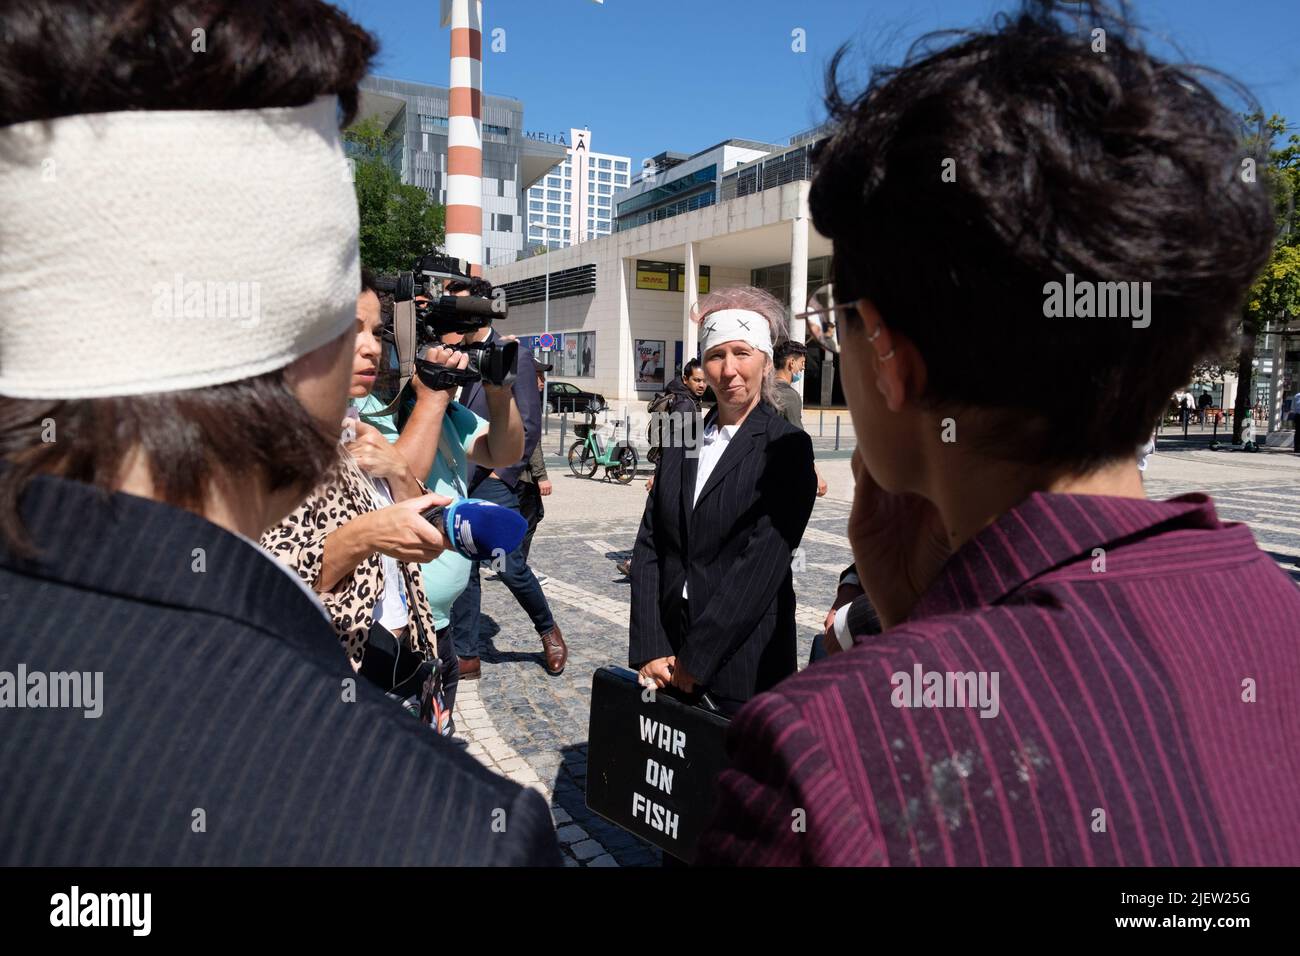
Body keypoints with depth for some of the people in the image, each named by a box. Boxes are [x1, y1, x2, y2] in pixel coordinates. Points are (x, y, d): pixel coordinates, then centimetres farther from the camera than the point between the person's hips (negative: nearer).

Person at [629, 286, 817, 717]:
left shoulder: (786, 447, -9)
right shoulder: (682, 443, 7)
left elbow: (761, 565, -15)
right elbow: (648, 548, 3)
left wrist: (695, 659, -14)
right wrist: (650, 650, -5)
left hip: (744, 663, -4)